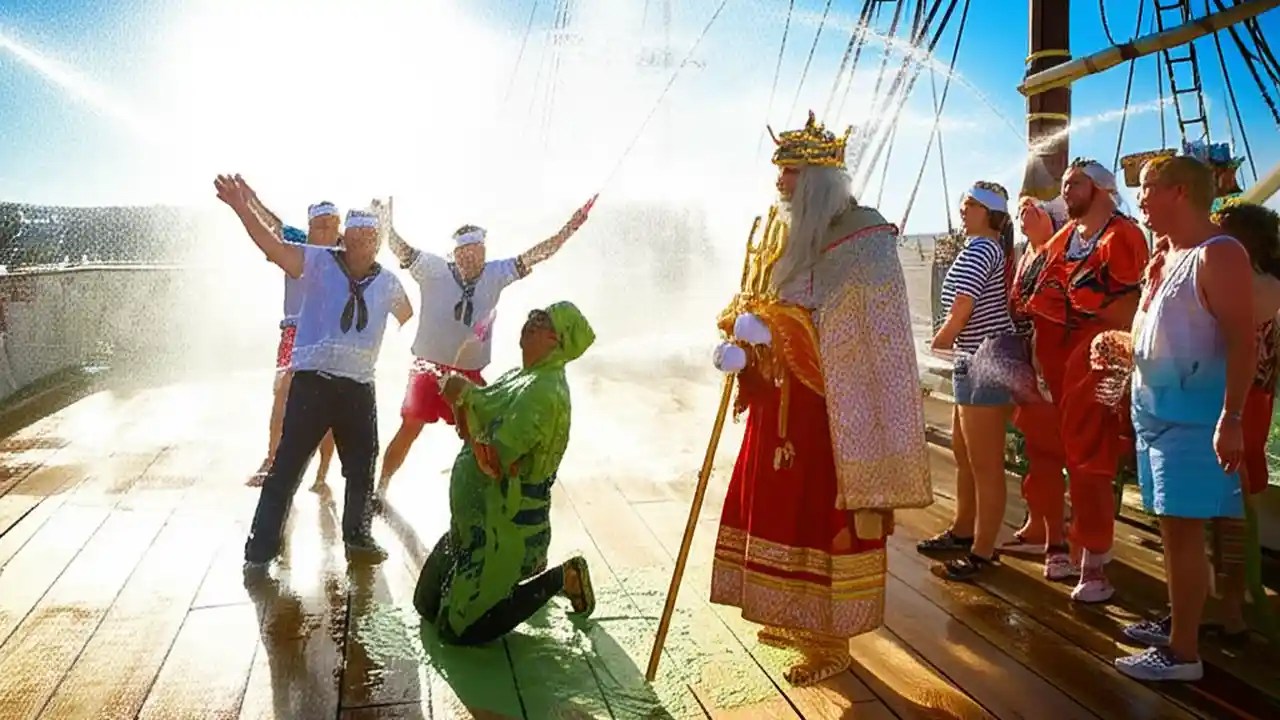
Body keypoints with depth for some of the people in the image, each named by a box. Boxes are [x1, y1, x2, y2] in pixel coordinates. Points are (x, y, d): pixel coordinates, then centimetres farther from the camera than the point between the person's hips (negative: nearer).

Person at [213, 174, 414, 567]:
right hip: (313, 381, -4)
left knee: (362, 465, 17)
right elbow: (273, 245, -22)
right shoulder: (318, 262, -7)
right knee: (287, 466, -2)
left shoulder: (388, 283, 5)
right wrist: (244, 208, -36)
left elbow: (412, 319, 23)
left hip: (359, 386, 4)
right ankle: (261, 548, 7)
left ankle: (357, 534, 37)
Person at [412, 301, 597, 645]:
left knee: (460, 627, -1)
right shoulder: (523, 376, 7)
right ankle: (524, 565, 26)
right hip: (480, 519, 10)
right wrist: (462, 395, -12)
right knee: (427, 604, 19)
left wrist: (465, 399, -21)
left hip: (503, 528, -9)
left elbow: (494, 460, -29)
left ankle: (561, 579, 7)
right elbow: (480, 427, 8)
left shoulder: (544, 393, -25)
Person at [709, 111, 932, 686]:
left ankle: (831, 640, 18)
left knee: (828, 519, 2)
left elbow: (878, 343, -17)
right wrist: (744, 344, -2)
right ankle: (796, 618, 34)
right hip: (780, 402, 8)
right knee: (780, 508, 16)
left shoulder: (861, 242, -15)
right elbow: (758, 313, 18)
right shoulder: (783, 233, 11)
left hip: (833, 407, -8)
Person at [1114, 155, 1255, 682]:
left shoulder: (1217, 254, -12)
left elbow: (1243, 340, -19)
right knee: (1171, 526, 15)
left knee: (1183, 529, -6)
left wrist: (1231, 419, -24)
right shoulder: (1165, 258, 15)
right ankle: (1176, 621, 26)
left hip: (1192, 415, -9)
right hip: (1153, 410, 9)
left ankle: (1184, 652, 1)